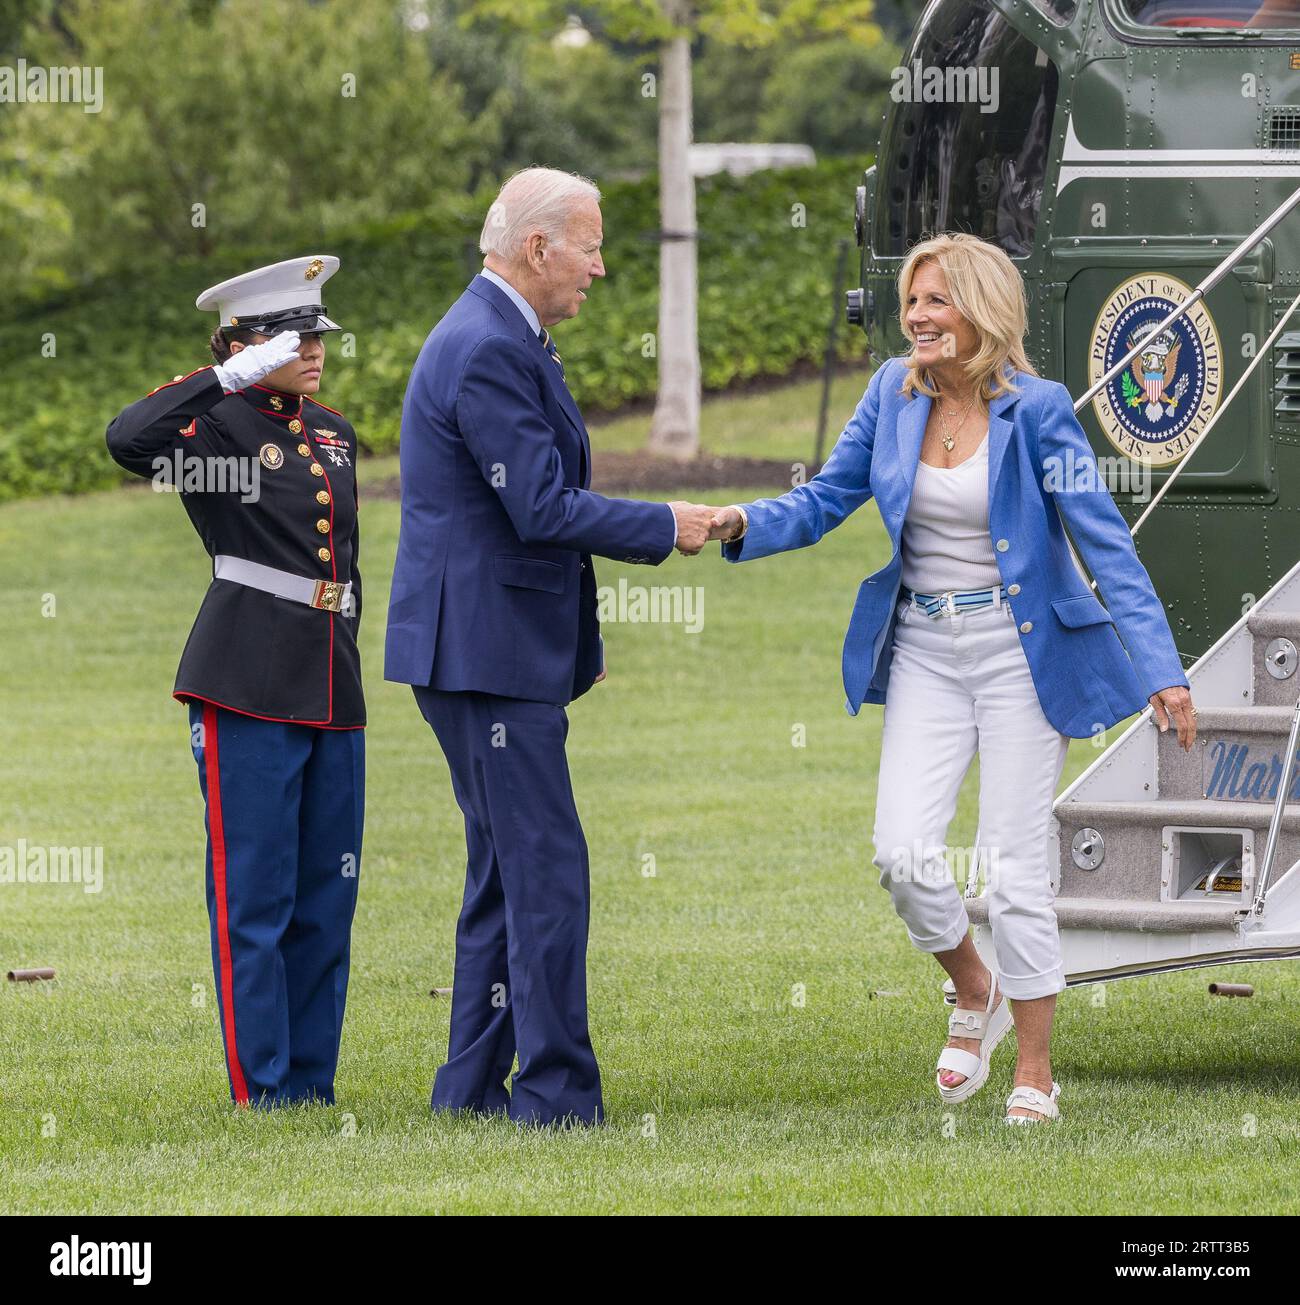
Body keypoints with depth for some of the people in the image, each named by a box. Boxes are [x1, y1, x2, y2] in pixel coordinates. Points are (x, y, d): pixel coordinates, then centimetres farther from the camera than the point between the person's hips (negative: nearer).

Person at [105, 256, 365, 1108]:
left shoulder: (336, 436, 15)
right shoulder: (215, 425, -6)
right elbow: (130, 440, -28)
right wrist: (230, 377, -27)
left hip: (333, 695, 7)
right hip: (249, 695, -7)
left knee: (328, 900, 9)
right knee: (255, 900, -4)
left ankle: (313, 1084, 16)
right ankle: (264, 1093, 0)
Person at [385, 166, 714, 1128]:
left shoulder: (505, 340, 17)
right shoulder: (487, 351, -18)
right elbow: (544, 507, -22)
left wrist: (578, 636, 23)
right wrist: (665, 528, -10)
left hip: (503, 652, 11)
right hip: (487, 651, -11)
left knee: (508, 869, 13)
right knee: (546, 871, -9)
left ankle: (473, 1083, 17)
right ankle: (556, 1092, -7)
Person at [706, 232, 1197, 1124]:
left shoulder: (1036, 409, -11)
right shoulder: (895, 395, 2)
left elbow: (1105, 541, -11)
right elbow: (825, 500, 8)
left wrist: (1161, 670, -16)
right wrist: (741, 525, -12)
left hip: (1019, 652, -4)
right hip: (925, 652, 4)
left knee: (1014, 865, -4)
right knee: (903, 851, -8)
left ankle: (1035, 1072, 10)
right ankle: (976, 995, 21)